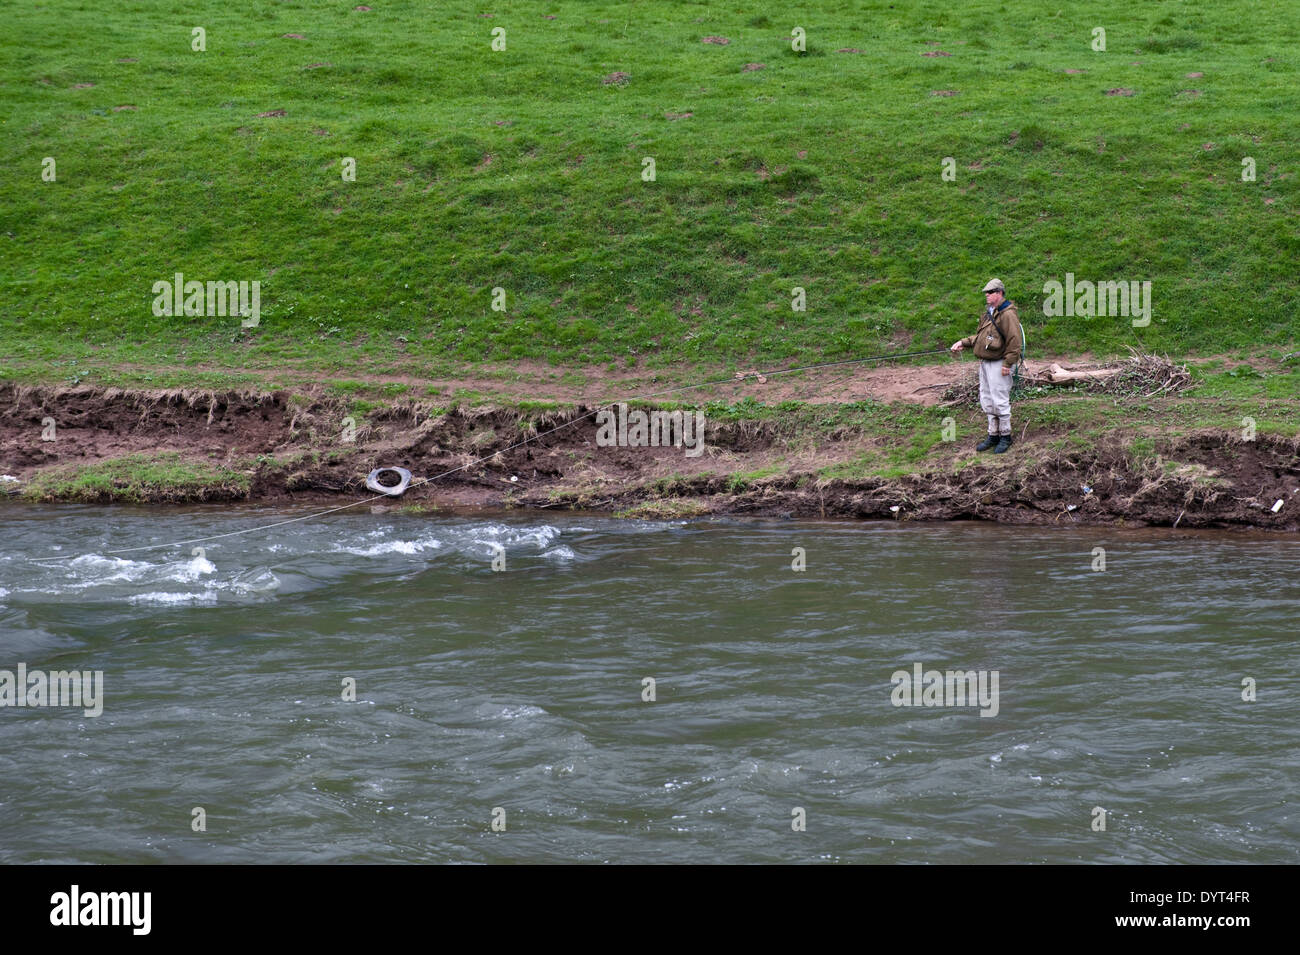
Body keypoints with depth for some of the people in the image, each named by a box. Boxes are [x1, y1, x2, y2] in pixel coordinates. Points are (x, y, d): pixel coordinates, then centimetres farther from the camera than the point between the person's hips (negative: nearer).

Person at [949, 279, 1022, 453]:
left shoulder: (1008, 314, -15)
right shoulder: (988, 313, 16)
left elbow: (1014, 341, -19)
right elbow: (980, 336, 24)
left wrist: (1007, 364, -20)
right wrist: (963, 343, 11)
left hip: (999, 365, -10)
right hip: (985, 363, 10)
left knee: (1000, 401, -5)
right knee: (987, 400, 13)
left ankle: (1005, 437, 6)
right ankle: (993, 435, 22)